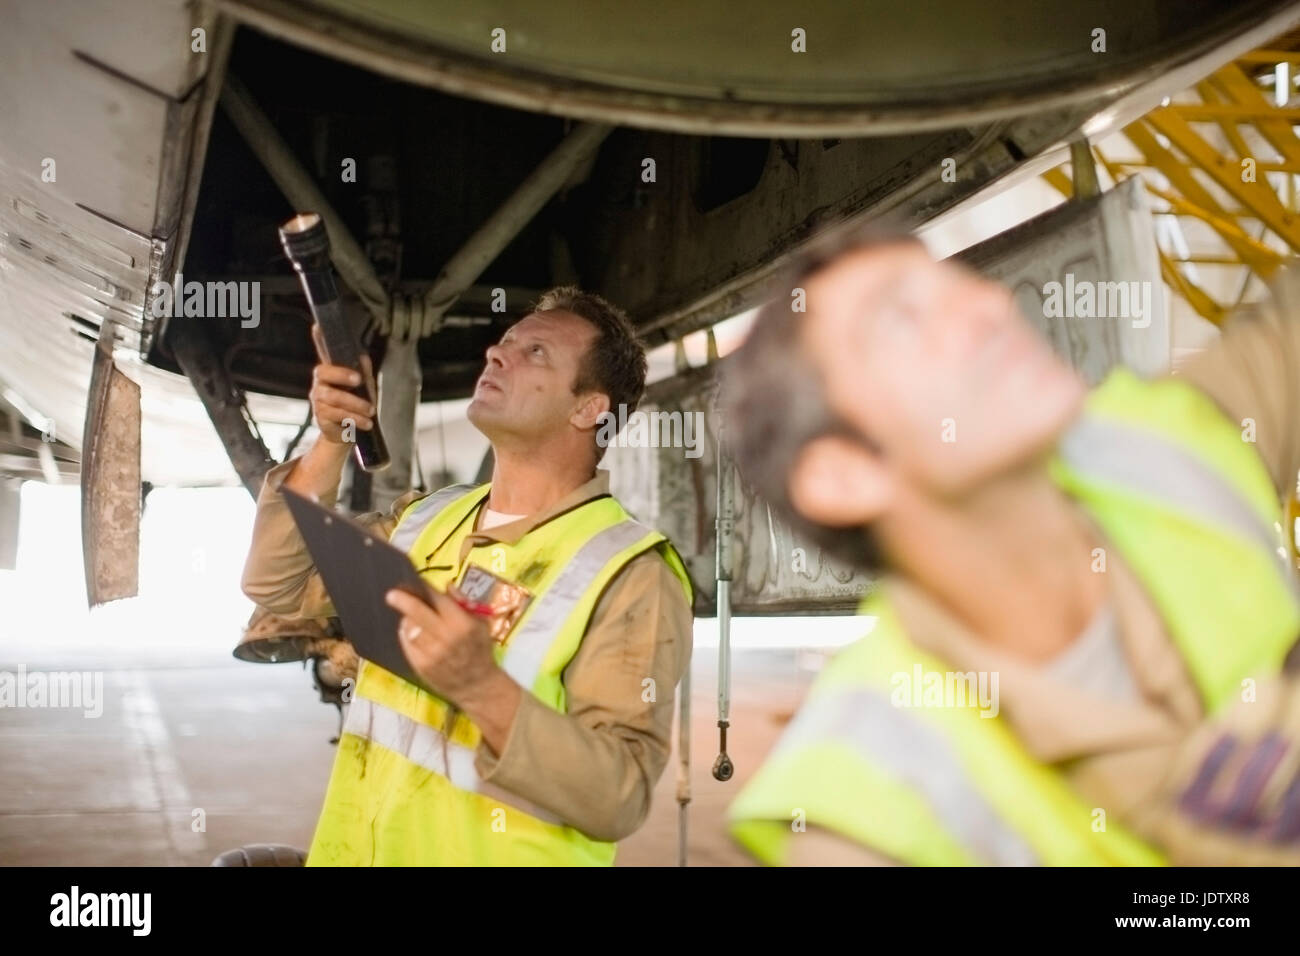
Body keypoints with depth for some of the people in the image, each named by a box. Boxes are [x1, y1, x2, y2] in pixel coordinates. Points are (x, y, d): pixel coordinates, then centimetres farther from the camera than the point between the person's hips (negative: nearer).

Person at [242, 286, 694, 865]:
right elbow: (279, 584, 7)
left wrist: (481, 686, -37)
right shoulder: (427, 519, 6)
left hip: (487, 851, -6)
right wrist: (332, 444, -4)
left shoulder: (630, 576, -17)